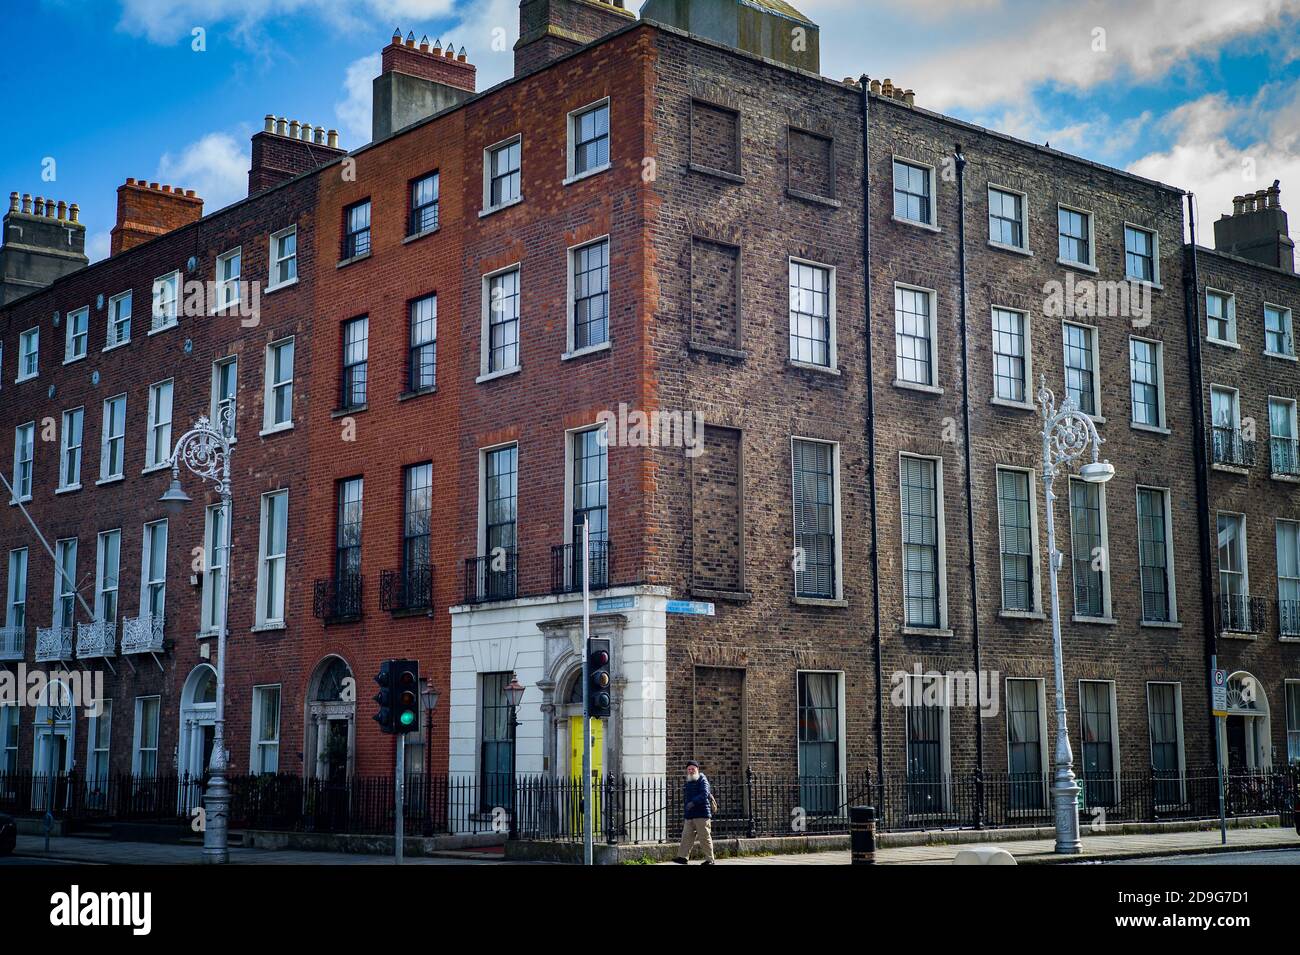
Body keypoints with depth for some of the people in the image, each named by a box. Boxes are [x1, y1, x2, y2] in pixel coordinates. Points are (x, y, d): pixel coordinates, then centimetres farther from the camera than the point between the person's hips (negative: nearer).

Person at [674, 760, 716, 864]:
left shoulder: (702, 780, -2)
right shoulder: (687, 783, 21)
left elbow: (705, 794, -19)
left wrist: (693, 802, -27)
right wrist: (684, 818, 23)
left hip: (702, 815, -7)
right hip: (689, 816, 7)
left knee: (705, 838, -5)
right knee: (686, 836, 0)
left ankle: (709, 859, 1)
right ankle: (683, 857, 0)